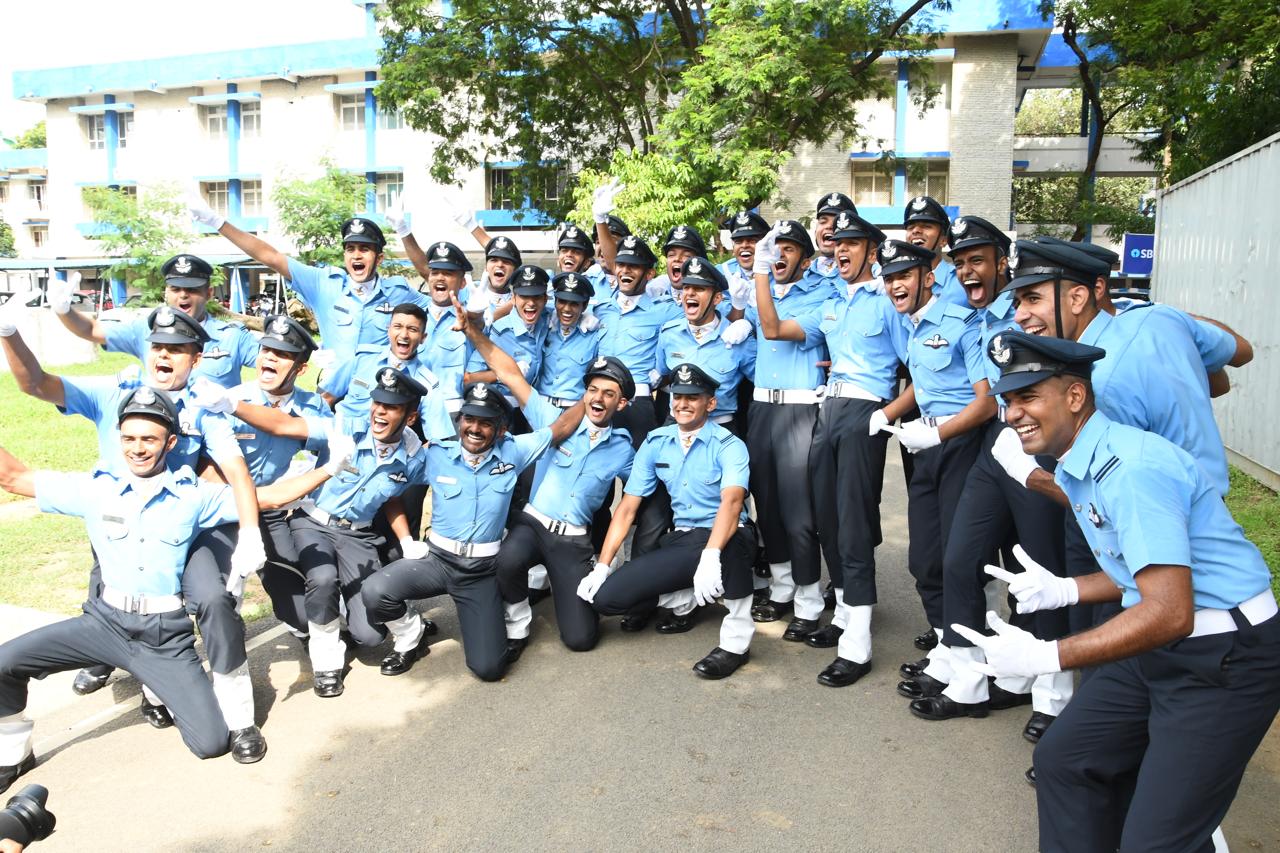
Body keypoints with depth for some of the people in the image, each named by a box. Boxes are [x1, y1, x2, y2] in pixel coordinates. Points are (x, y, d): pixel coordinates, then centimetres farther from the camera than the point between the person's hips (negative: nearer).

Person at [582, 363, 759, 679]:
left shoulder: (728, 445, -10)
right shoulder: (655, 442, 5)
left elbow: (732, 501, -30)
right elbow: (628, 507, 5)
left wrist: (710, 557, -47)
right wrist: (602, 565, -3)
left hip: (727, 543, -4)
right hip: (681, 543, 5)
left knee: (733, 536, -42)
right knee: (606, 596, -12)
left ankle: (737, 640, -22)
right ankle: (686, 600, 14)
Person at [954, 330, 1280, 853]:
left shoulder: (1131, 468, -25)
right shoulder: (1073, 466, 5)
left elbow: (1169, 614, -29)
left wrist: (1045, 657, -29)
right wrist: (1062, 590, 1)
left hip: (1226, 658, -9)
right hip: (1158, 649, 10)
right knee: (1062, 760, 14)